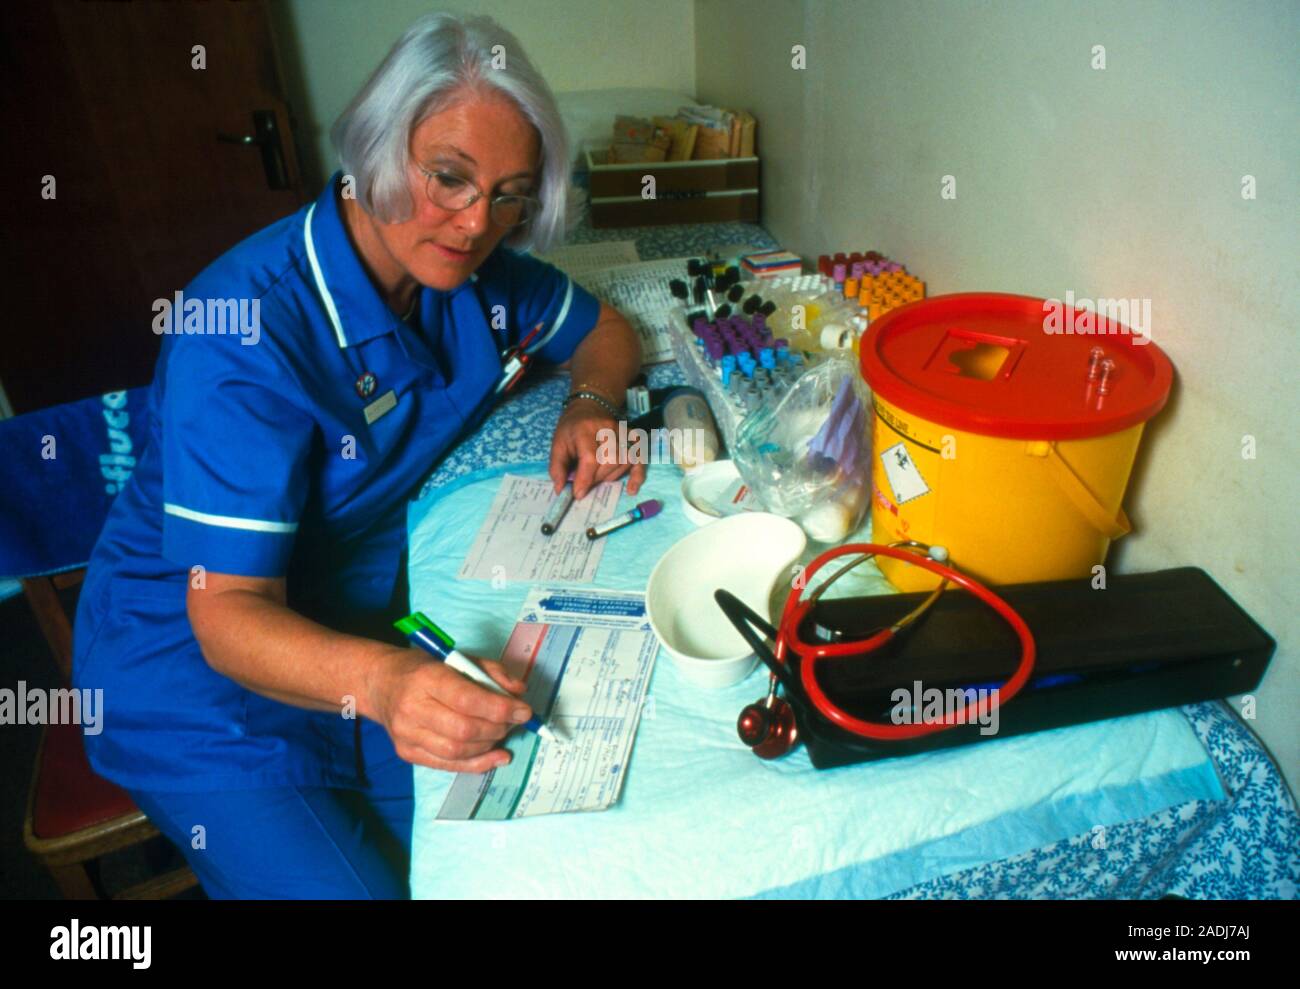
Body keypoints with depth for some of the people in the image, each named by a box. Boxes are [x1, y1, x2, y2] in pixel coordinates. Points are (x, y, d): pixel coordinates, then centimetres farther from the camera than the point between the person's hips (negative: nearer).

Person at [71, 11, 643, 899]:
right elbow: (228, 612, -28)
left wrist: (591, 404, -12)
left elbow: (606, 332, 11)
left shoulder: (476, 271, -6)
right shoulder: (248, 327, -27)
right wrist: (382, 682, -47)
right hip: (197, 666, -4)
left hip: (374, 617, 5)